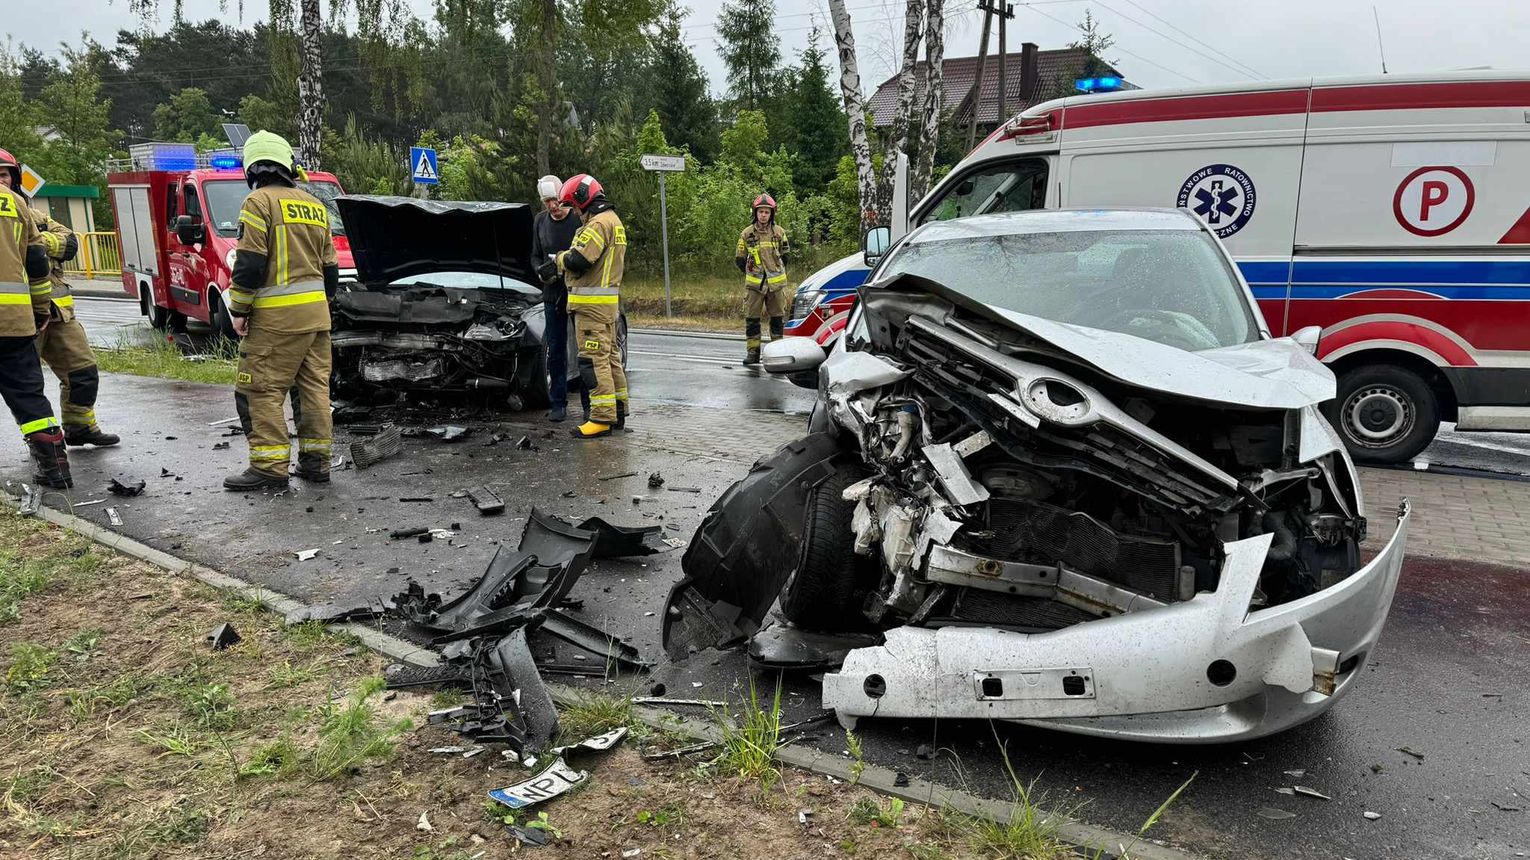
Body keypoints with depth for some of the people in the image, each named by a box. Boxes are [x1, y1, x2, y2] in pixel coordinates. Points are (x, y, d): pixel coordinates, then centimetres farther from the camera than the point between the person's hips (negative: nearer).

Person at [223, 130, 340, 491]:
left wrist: (239, 309, -5)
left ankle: (270, 467, -4)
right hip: (317, 313, 7)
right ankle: (315, 461, 15)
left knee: (259, 389, -2)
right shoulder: (315, 206, 16)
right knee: (315, 386, 11)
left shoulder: (260, 201, -6)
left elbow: (250, 262, -13)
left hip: (277, 316, -7)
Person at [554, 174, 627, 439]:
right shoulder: (613, 220, 19)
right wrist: (566, 259, 12)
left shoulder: (598, 223, -15)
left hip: (593, 304, -11)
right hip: (608, 300, 11)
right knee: (610, 355, 15)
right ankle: (618, 411, 23)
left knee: (594, 359, -9)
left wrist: (559, 258, -3)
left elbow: (578, 260, -23)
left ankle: (602, 418, -9)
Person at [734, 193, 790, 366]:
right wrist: (752, 274, 10)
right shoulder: (747, 234, 0)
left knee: (778, 318, 7)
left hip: (776, 283, 1)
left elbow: (784, 256, 16)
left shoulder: (779, 232, 4)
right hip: (754, 285, -1)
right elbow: (739, 259, 9)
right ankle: (753, 351, 7)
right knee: (751, 318, 0)